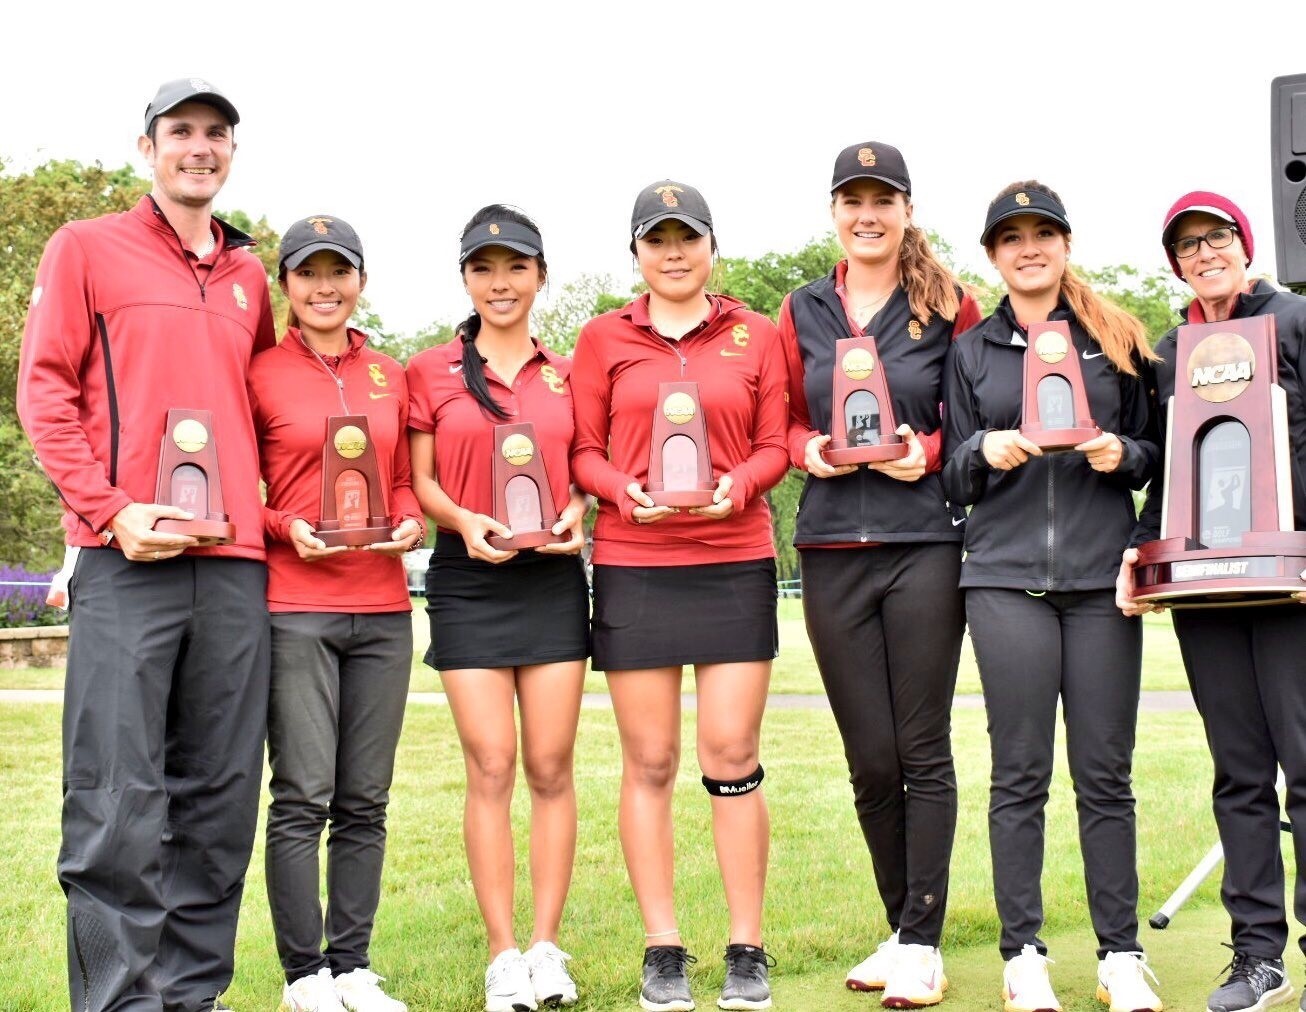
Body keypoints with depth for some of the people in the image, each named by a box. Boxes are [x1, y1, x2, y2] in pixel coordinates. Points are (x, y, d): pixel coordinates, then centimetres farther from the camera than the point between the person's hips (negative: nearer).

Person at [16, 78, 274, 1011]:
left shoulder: (248, 276, 20)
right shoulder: (87, 249, 7)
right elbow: (45, 389, 0)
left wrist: (264, 503, 10)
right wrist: (110, 508, -11)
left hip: (236, 563, 5)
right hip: (127, 559, -4)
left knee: (220, 795, 6)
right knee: (119, 799, -7)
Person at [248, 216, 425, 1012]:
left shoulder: (391, 377, 12)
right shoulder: (259, 375, 1)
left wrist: (410, 522, -1)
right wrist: (288, 529, -14)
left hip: (382, 606, 4)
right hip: (294, 605, -4)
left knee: (366, 799, 7)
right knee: (303, 797, -5)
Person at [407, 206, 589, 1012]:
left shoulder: (566, 375, 10)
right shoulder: (431, 372, 5)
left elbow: (586, 469, 14)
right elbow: (419, 481, 3)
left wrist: (576, 512, -8)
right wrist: (465, 521, -15)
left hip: (554, 577, 2)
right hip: (468, 581, -1)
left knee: (551, 766, 2)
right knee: (491, 768, -3)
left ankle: (547, 946, 10)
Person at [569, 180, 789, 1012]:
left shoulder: (754, 334, 9)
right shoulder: (604, 338, 7)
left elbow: (774, 444, 7)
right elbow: (582, 450, 6)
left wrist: (739, 484, -12)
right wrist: (625, 493, -13)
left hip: (736, 561, 0)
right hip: (633, 566, 0)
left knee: (733, 757, 0)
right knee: (649, 763, 3)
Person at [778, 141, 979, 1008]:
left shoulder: (949, 307, 3)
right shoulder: (802, 313, 11)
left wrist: (929, 452, -11)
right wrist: (809, 449, -4)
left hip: (925, 542, -3)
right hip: (834, 550, 3)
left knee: (923, 749, -1)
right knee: (870, 758, 7)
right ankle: (900, 928, 22)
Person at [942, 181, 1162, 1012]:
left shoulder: (1116, 337, 11)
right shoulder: (971, 351, 12)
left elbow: (1155, 452, 13)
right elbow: (953, 475, 11)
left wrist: (1121, 454, -8)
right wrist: (987, 451, -10)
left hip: (1103, 576, 0)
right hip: (1007, 577, 0)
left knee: (1105, 774, 2)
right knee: (1020, 773, 0)